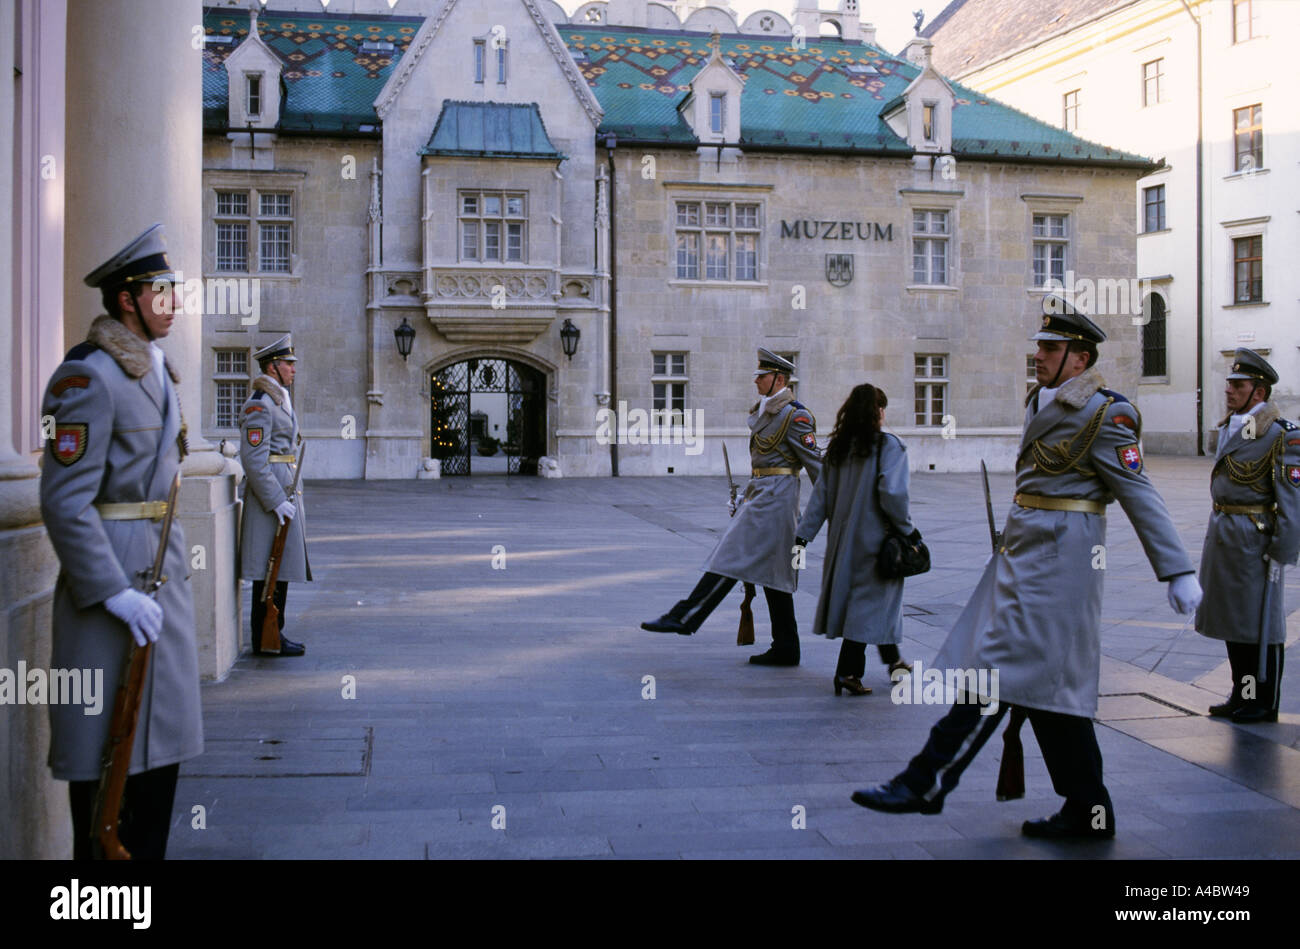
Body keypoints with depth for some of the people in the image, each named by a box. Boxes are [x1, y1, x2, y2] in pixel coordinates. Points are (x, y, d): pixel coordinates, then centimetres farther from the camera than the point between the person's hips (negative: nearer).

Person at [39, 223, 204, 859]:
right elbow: (64, 502, -19)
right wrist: (114, 593, -21)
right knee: (107, 750, -1)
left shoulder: (155, 370, 14)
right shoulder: (89, 376, -15)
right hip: (112, 571, -9)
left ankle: (148, 852, 26)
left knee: (161, 734, 14)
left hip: (164, 567, 9)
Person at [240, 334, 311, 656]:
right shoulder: (259, 405, -14)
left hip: (283, 491, 10)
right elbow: (254, 460, -20)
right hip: (272, 493, -10)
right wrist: (277, 502, -21)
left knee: (280, 570, 13)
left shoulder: (278, 400, 18)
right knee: (272, 571, -6)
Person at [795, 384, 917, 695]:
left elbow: (821, 494, 4)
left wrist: (803, 533, 5)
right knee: (872, 598, 0)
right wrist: (908, 529, -8)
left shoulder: (838, 447, 5)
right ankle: (848, 671, -4)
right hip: (875, 536, -6)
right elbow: (892, 493, -20)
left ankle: (893, 659, 32)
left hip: (843, 537, 6)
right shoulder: (887, 445, -11)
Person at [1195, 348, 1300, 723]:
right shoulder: (1229, 427, 11)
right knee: (1232, 618, 14)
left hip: (1255, 537, -8)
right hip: (1222, 533, 8)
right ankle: (1242, 696, 26)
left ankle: (1264, 704, 12)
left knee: (1260, 622, 1)